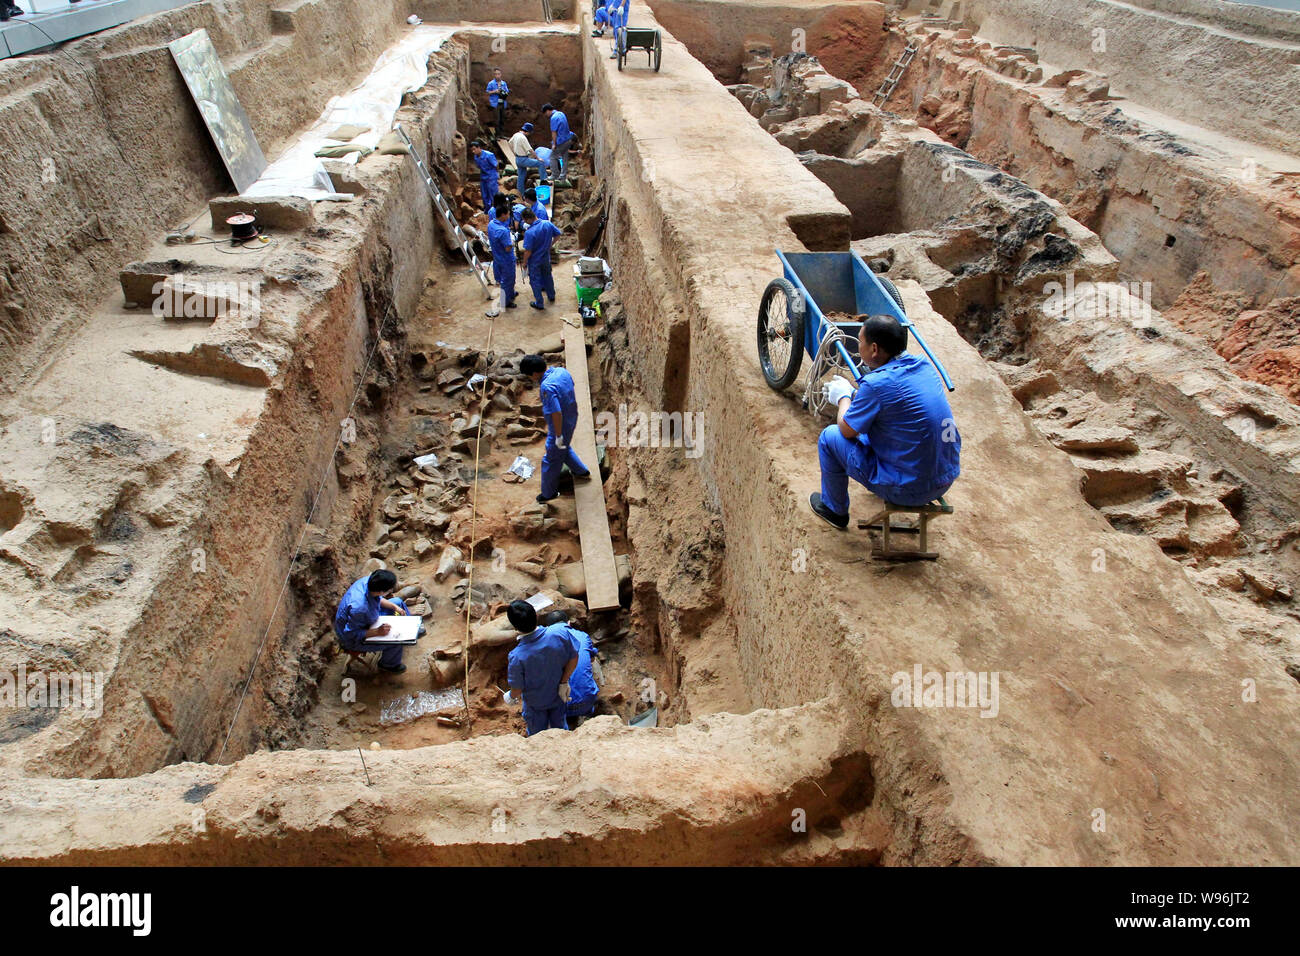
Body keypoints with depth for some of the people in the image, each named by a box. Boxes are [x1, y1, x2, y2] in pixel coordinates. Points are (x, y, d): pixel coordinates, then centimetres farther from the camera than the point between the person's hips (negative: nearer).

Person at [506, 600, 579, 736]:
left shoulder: (517, 656, -37)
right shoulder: (559, 635, -30)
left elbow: (517, 689, -22)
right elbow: (573, 659, -14)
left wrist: (516, 698, 0)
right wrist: (563, 682, -3)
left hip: (535, 703, -3)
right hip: (558, 695, 3)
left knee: (537, 735, 27)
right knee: (560, 725, 31)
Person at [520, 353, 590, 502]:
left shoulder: (547, 387, -34)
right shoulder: (562, 371, -7)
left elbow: (556, 413, -33)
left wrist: (558, 436, -22)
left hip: (560, 427, -9)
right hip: (571, 420, 9)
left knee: (551, 461, 12)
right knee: (564, 449, 34)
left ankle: (549, 493, 30)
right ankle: (582, 471, 52)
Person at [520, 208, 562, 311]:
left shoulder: (529, 233, -33)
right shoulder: (548, 223, -16)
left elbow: (528, 251, -25)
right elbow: (558, 234, 0)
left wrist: (524, 263, -8)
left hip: (534, 261, -6)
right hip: (546, 258, 6)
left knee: (535, 281, 14)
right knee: (548, 276, 28)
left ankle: (539, 304, 27)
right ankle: (551, 296, 48)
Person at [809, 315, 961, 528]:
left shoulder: (877, 384, -22)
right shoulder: (923, 366, 1)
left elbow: (847, 429, -6)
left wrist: (843, 397, 11)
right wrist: (853, 393, 19)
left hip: (909, 490, -8)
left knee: (830, 436, 7)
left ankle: (834, 509, 25)